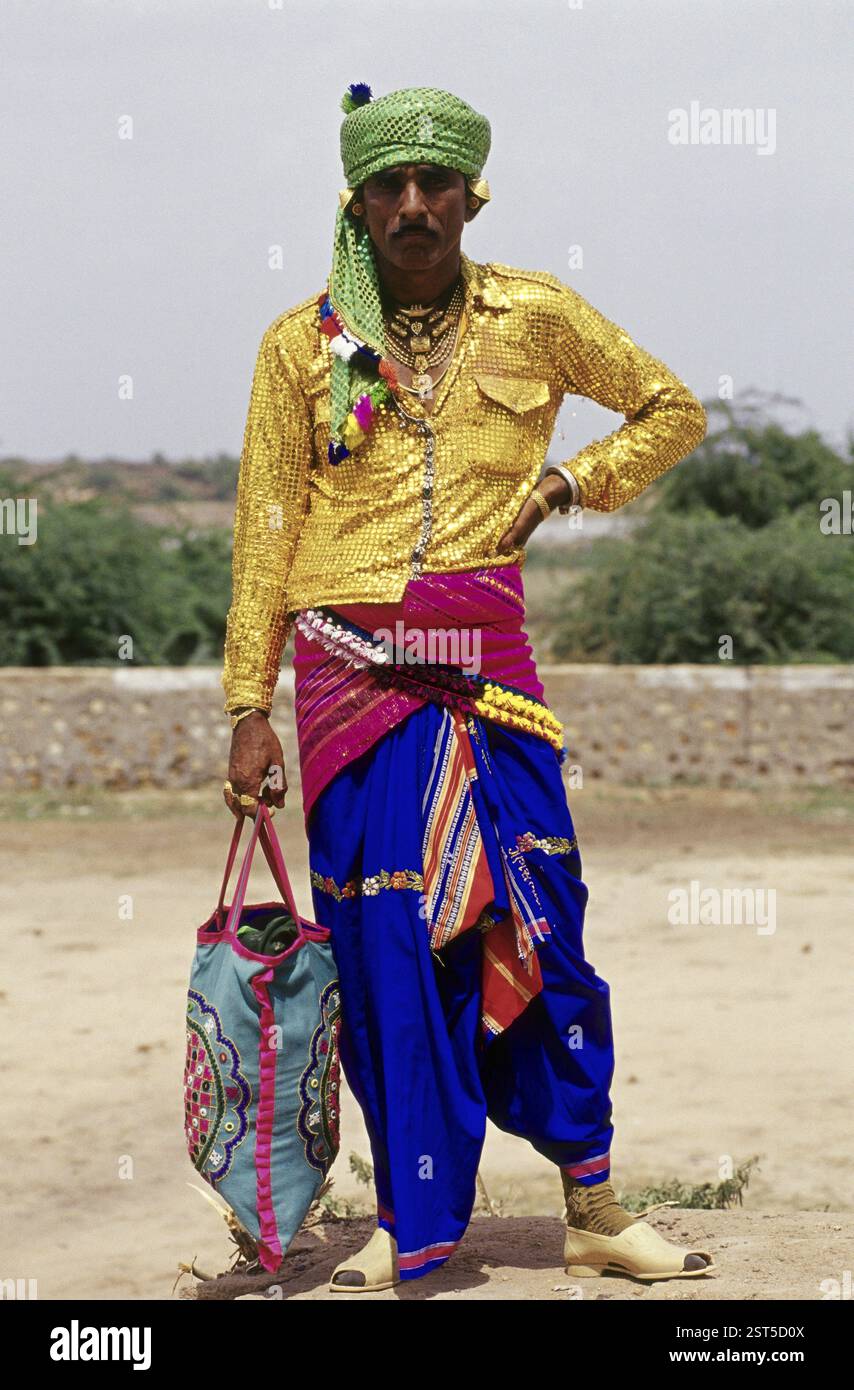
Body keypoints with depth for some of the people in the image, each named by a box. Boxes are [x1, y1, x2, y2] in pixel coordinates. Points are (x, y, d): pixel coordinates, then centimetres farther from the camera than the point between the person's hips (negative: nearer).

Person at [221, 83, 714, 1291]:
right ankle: (411, 1229, 12)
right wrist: (249, 711, 2)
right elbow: (263, 539, 6)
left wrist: (564, 485, 3)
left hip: (485, 666, 0)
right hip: (350, 669, 0)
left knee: (540, 923, -1)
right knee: (382, 943, 1)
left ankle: (594, 1212, 11)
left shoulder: (536, 316, 5)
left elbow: (674, 411, 17)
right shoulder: (304, 344, 4)